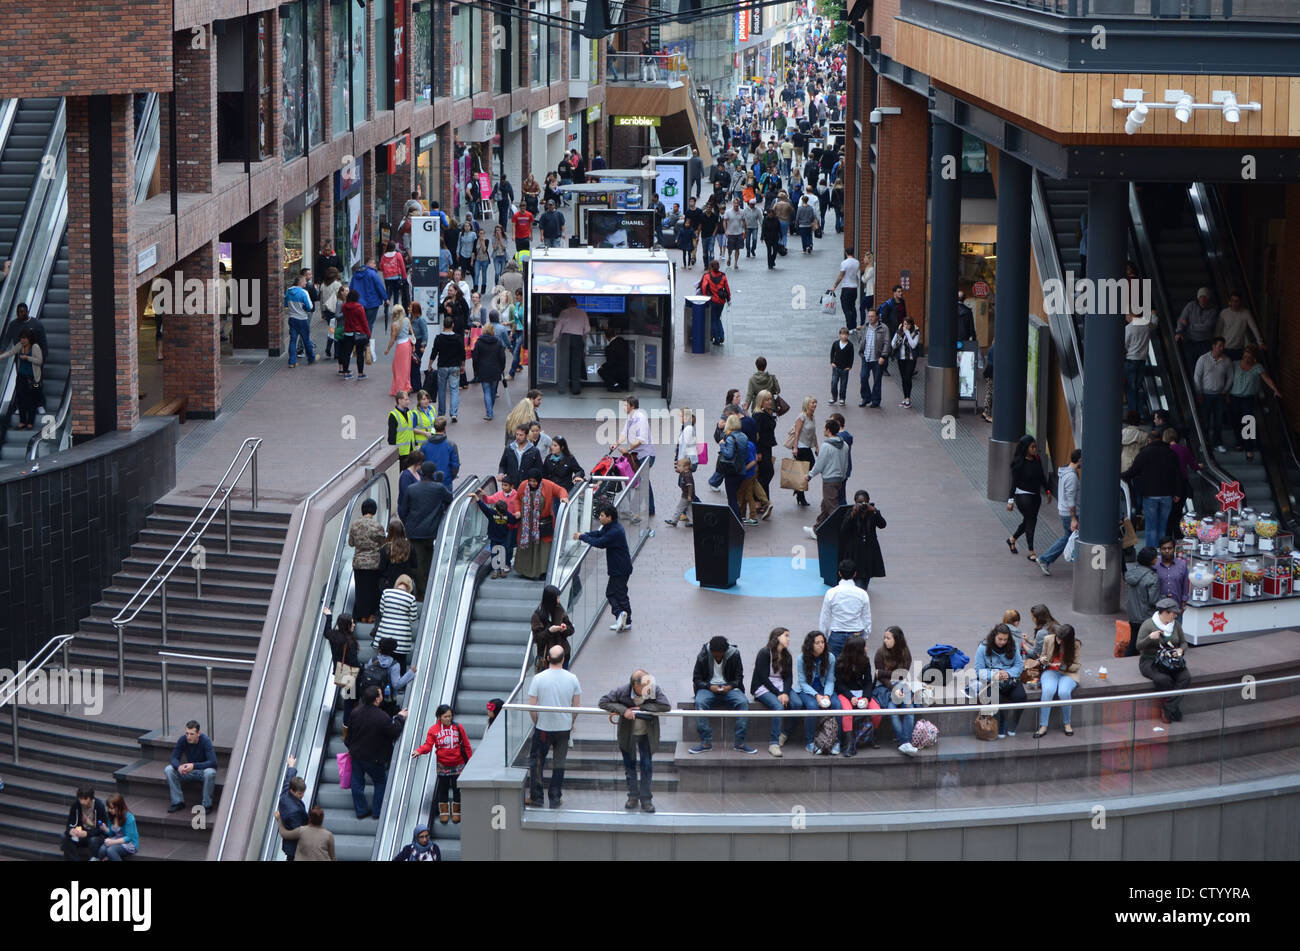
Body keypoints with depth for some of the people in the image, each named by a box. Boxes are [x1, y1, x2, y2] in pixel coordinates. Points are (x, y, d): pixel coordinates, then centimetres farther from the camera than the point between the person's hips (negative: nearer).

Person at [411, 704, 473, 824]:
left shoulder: (458, 728, -4)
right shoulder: (433, 730, -6)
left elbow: (466, 745, 2)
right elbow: (428, 745, -10)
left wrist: (469, 761, 3)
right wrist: (419, 751, -30)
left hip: (458, 765, 0)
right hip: (443, 766, 0)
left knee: (457, 789, 7)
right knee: (443, 789, 7)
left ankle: (456, 813, 21)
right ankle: (444, 813, 20)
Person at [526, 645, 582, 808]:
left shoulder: (538, 678, -12)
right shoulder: (572, 679, -6)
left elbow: (531, 706, -10)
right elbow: (577, 706, 0)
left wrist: (536, 723, 6)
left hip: (543, 727, -2)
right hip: (564, 727, 2)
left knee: (536, 762, 12)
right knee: (559, 763, 13)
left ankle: (536, 798, 13)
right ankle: (555, 799, 16)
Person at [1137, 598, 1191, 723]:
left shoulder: (1176, 624, 10)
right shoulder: (1148, 624, -6)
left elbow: (1184, 643, 16)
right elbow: (1139, 646, -10)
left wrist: (1181, 650, -7)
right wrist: (1150, 637, -28)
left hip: (1171, 661, 5)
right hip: (1150, 660, -5)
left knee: (1185, 678, -25)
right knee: (1163, 679, -36)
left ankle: (1167, 709, -24)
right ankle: (1174, 711, -17)